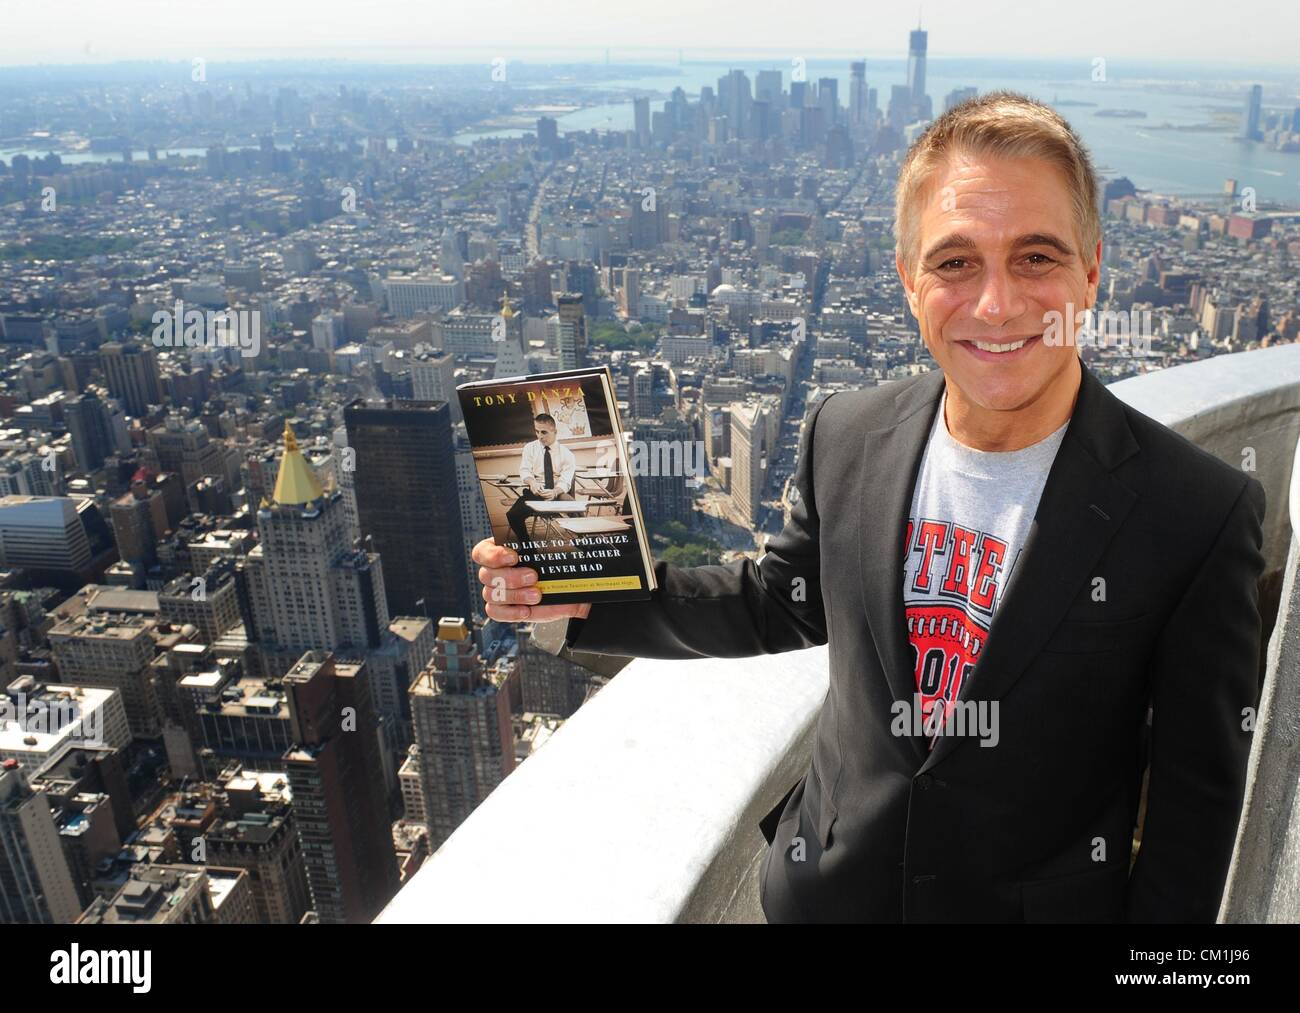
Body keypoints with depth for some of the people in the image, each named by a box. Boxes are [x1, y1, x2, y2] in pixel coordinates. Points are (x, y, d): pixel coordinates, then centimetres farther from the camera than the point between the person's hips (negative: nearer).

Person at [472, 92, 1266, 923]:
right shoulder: (844, 436, -11)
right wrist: (585, 596, -8)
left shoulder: (1201, 514, -22)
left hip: (1045, 902, -2)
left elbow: (1198, 798, -13)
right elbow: (782, 603, 3)